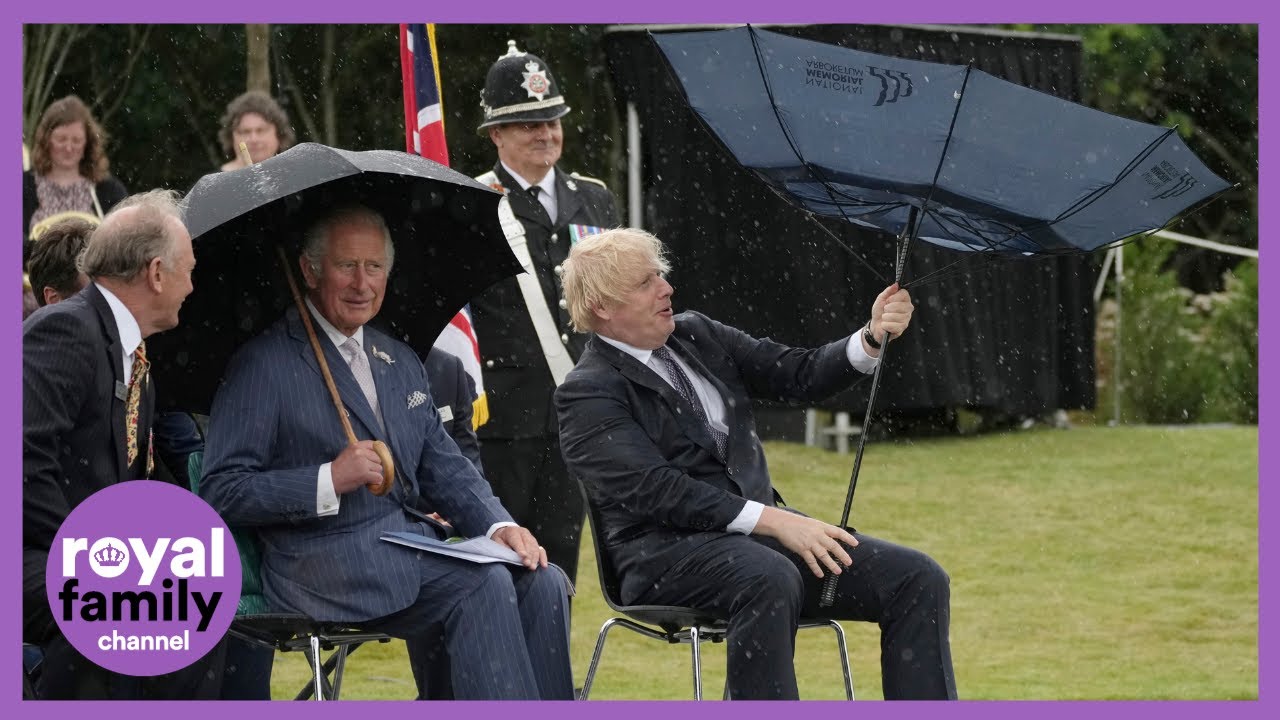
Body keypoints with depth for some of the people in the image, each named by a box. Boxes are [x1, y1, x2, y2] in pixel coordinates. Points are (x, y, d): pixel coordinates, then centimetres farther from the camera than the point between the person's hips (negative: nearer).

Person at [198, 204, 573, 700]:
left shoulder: (402, 363, 21)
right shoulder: (263, 365, -2)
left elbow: (444, 468, 21)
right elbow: (220, 493, -8)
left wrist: (498, 525, 0)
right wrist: (330, 481, -19)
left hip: (412, 542, 7)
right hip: (321, 562, -7)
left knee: (542, 584, -18)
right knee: (484, 586, -28)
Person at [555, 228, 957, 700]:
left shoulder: (698, 336, 17)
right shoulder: (587, 393, -5)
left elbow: (803, 376, 14)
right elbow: (655, 490, -17)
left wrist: (873, 339, -5)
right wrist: (772, 520, -23)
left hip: (759, 533, 7)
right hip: (669, 552, -7)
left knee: (919, 579, -10)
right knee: (770, 579, -40)